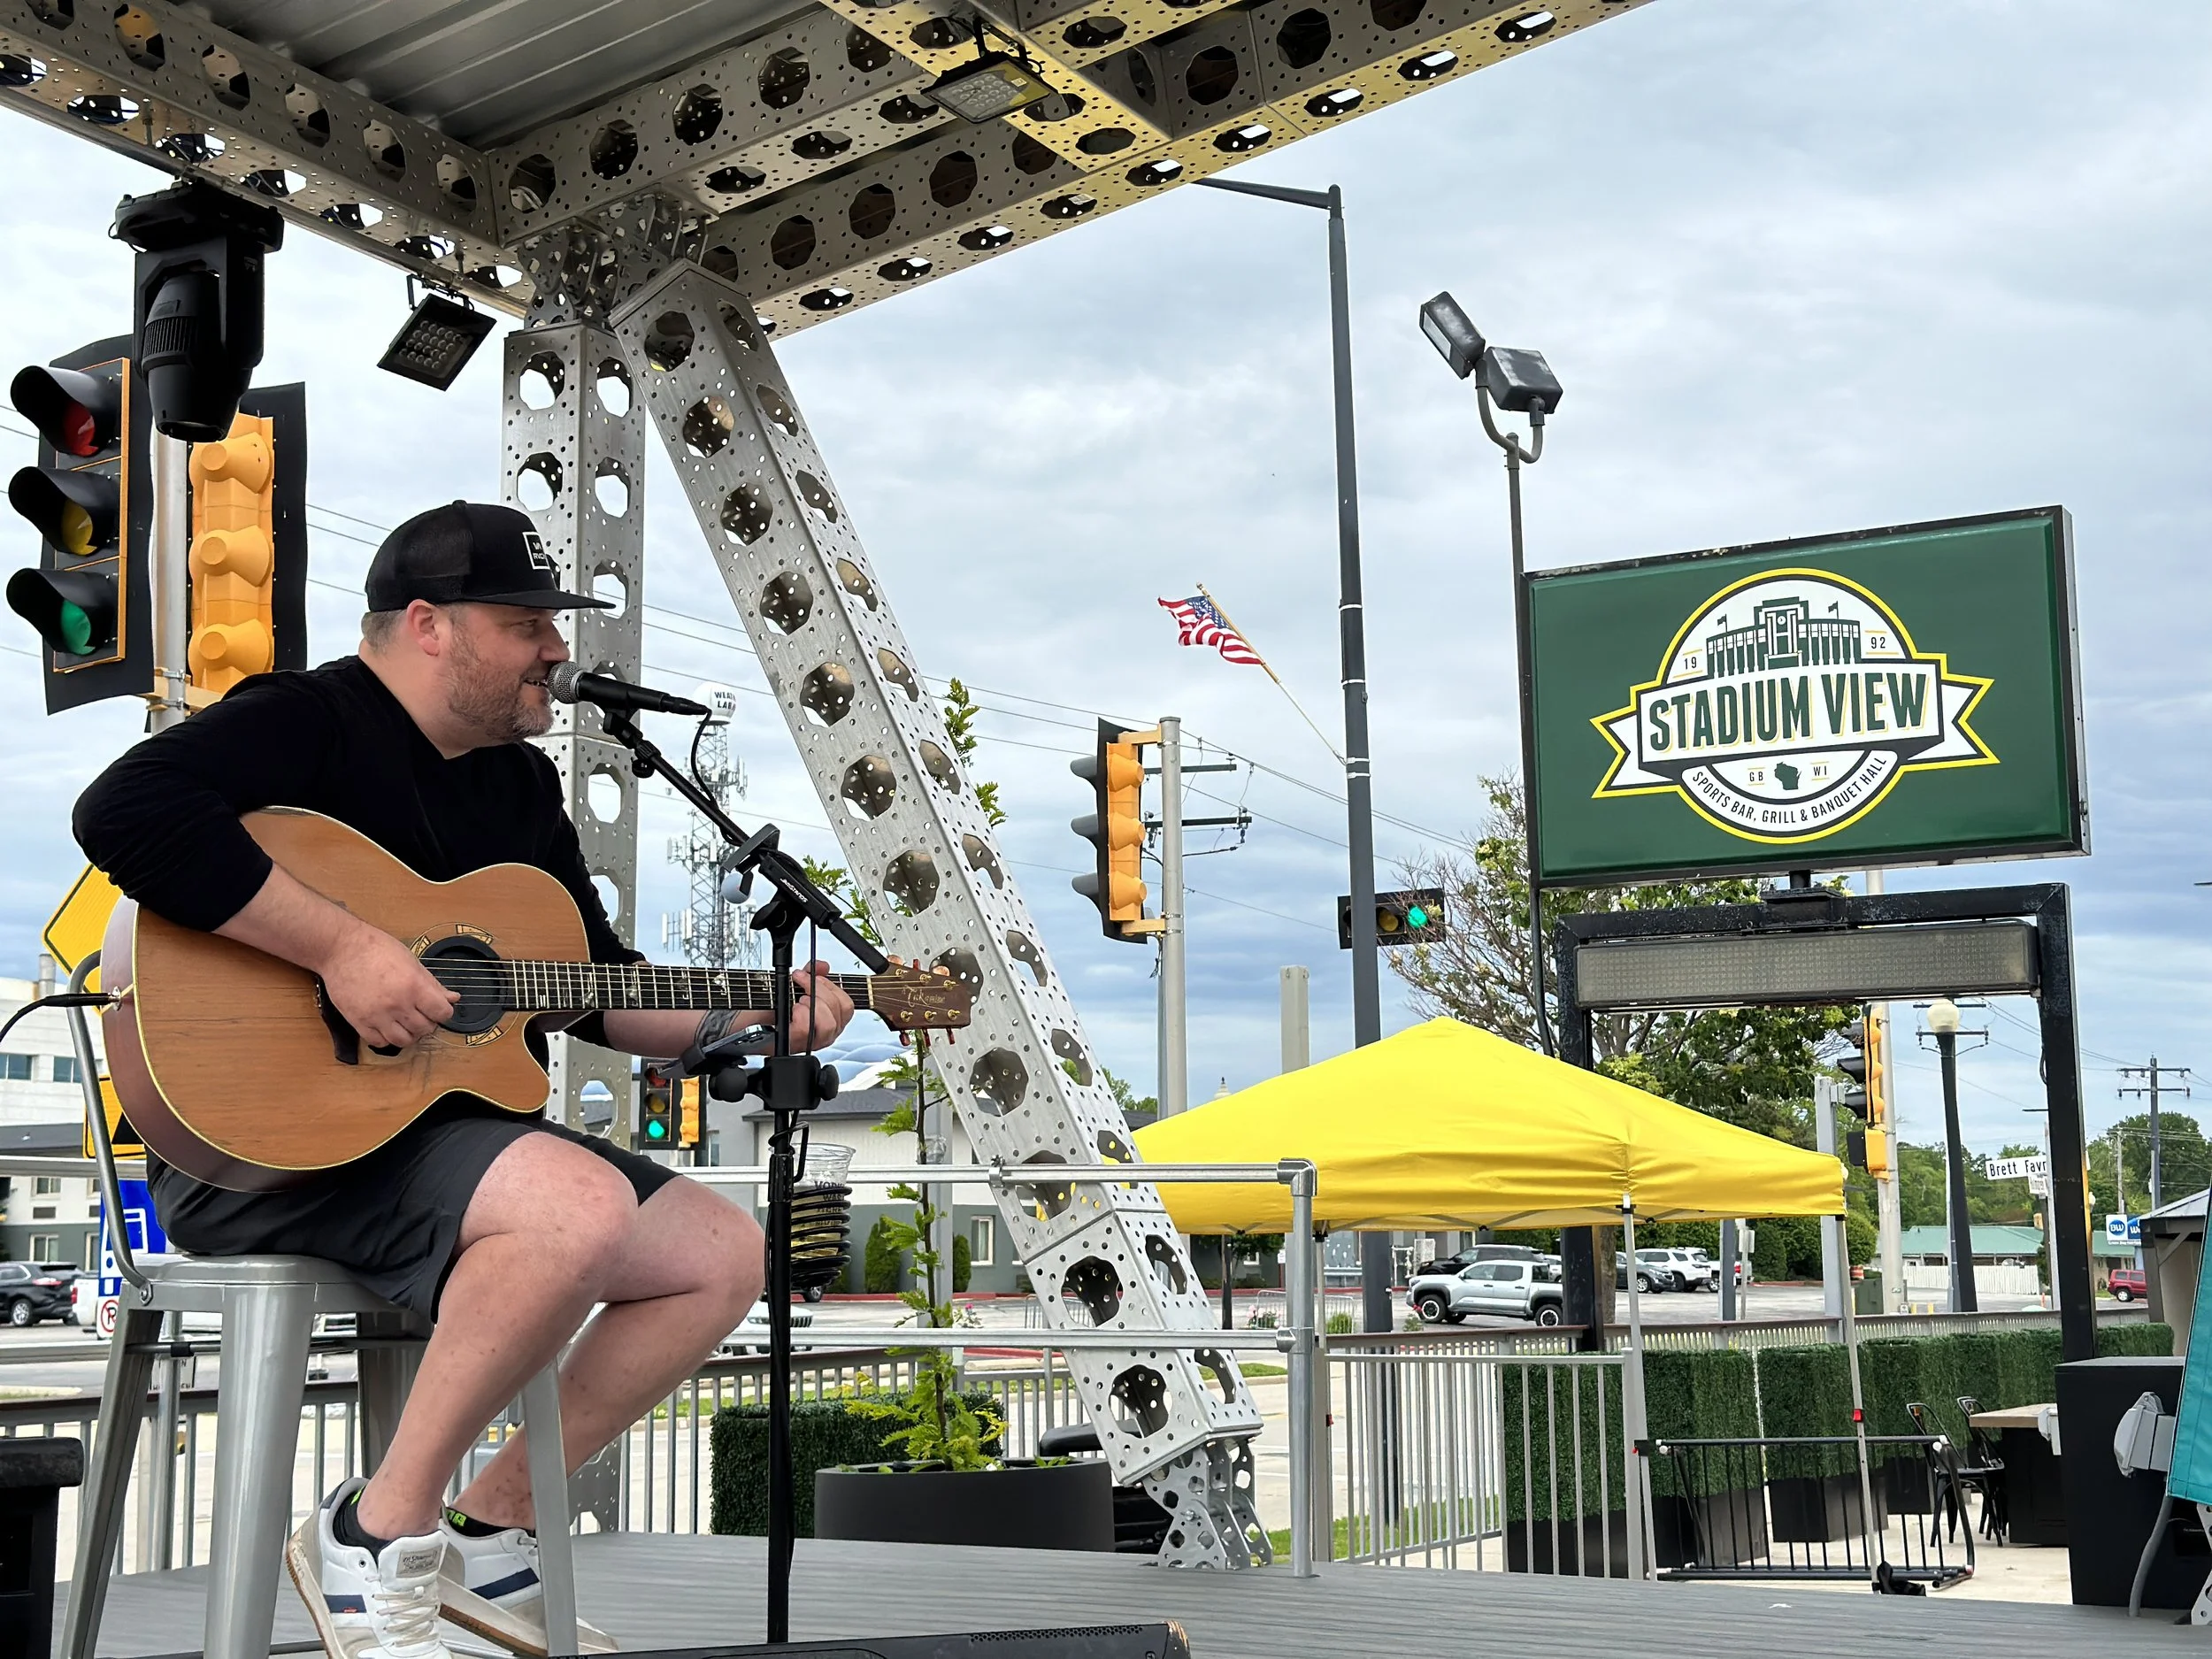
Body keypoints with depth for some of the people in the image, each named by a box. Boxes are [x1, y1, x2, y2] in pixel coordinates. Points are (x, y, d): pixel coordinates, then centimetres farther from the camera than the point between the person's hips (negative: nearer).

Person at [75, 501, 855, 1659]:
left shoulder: (521, 785, 17)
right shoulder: (309, 722, -9)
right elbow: (125, 811, -29)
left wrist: (746, 1016, 7)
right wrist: (343, 948, -30)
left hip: (445, 1126, 10)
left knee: (723, 1254, 5)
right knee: (584, 1208, -34)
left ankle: (488, 1531, 9)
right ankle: (379, 1533, -16)